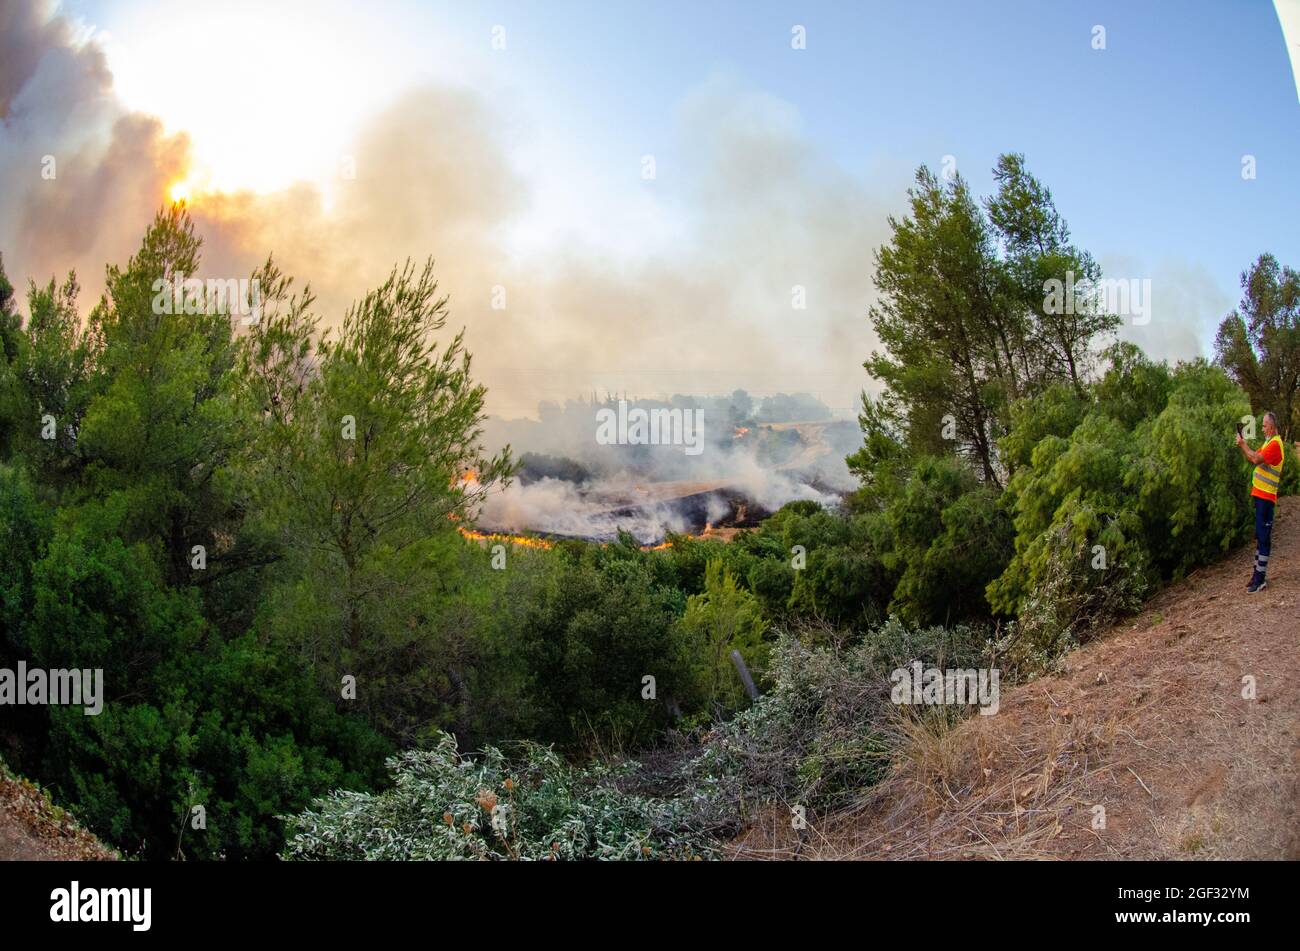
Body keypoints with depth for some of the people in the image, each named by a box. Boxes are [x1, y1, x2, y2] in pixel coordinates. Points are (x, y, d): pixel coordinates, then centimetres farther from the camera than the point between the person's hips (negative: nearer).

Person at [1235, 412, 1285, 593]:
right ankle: (1257, 574, 21)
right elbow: (1254, 457, 18)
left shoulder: (1275, 443, -15)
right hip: (1260, 495, 10)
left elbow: (1256, 459, -26)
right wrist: (1242, 446, 4)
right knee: (1259, 536, 14)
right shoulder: (1269, 442, 16)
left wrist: (1243, 444, -14)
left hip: (1266, 497, -10)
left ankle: (1260, 580, -8)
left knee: (1263, 538, -9)